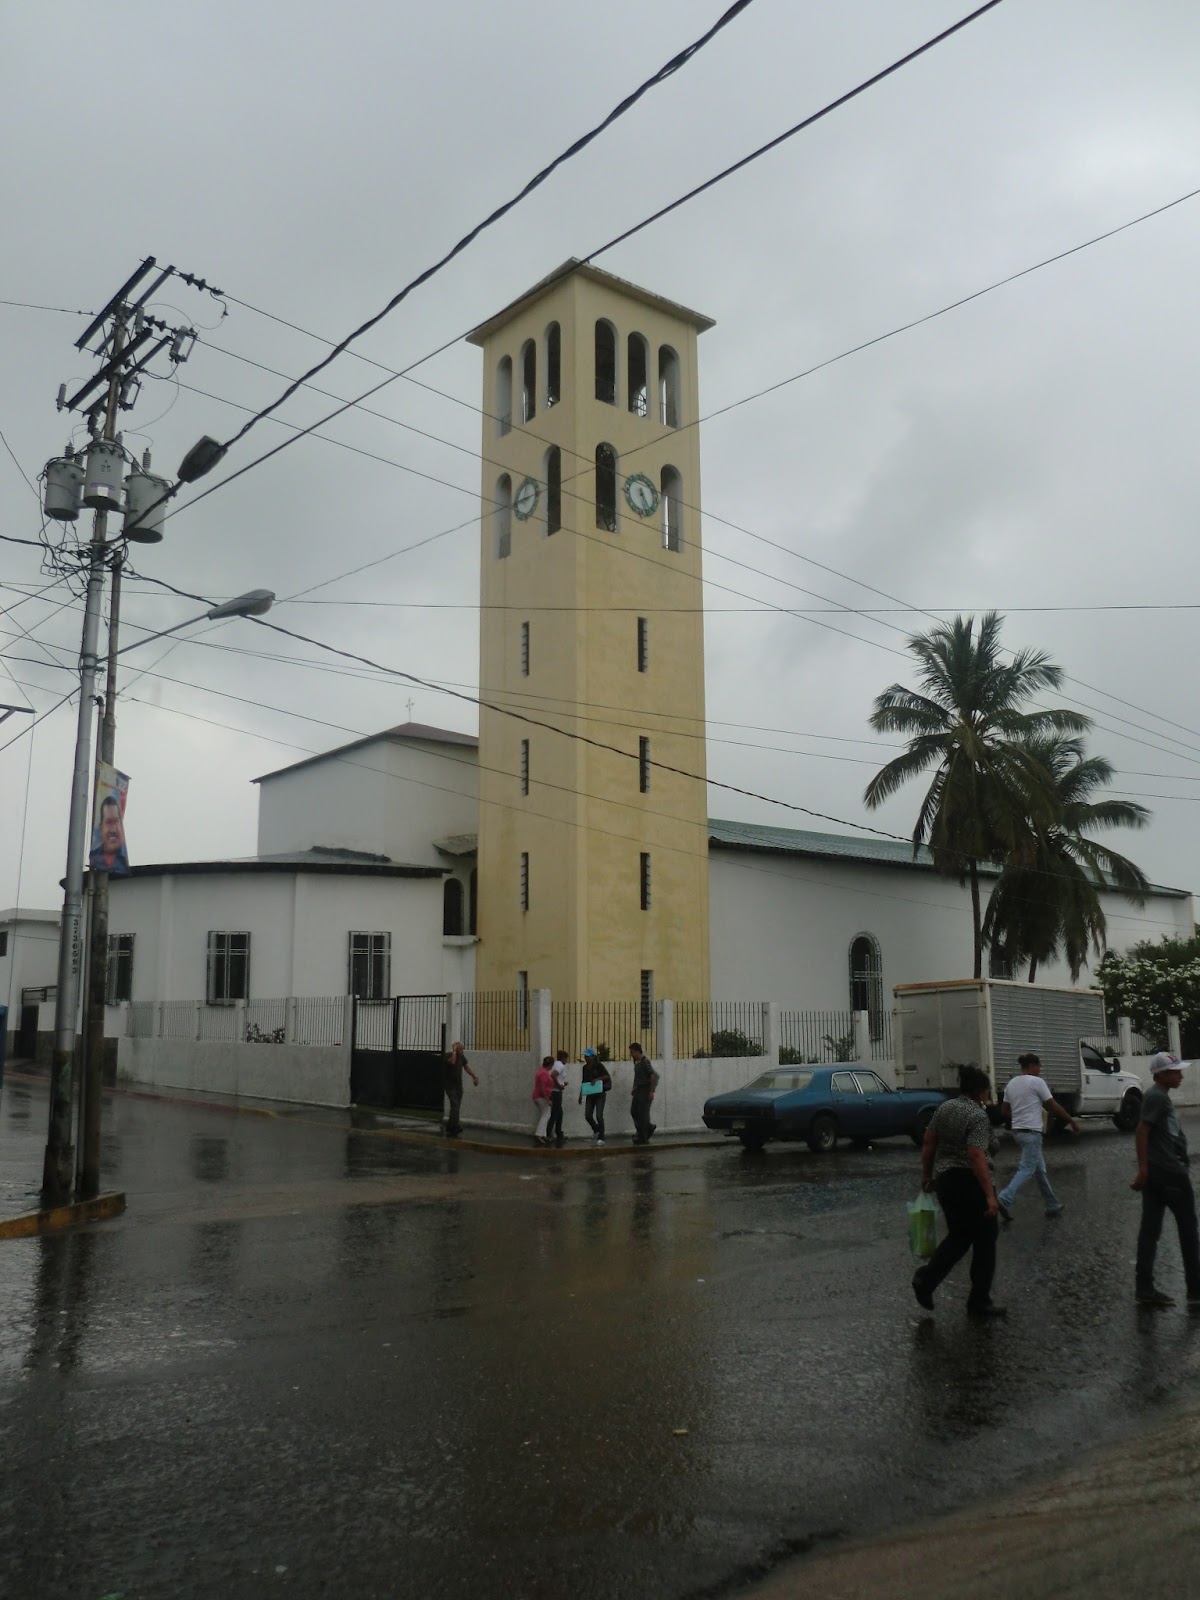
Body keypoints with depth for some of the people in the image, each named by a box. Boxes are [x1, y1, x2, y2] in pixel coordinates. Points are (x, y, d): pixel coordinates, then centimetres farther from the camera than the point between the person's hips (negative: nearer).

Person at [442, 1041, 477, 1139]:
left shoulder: (461, 1056, 5)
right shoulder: (448, 1056, -15)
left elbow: (466, 1066, 18)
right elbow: (452, 1062, -38)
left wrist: (474, 1076, 14)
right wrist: (454, 1051, -27)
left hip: (458, 1085, 7)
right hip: (450, 1085, -7)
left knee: (457, 1106, 5)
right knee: (455, 1105, -19)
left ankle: (450, 1129, 12)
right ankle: (456, 1127, -22)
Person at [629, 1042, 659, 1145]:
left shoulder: (645, 1061, -14)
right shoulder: (636, 1062, 11)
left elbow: (652, 1076, -17)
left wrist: (651, 1091, -20)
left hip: (645, 1090, -9)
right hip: (638, 1090, 9)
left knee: (643, 1113, -5)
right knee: (633, 1111, 8)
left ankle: (643, 1138, 1)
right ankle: (649, 1127, 25)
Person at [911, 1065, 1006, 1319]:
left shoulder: (944, 1107, 7)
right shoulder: (978, 1116, -16)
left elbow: (928, 1143, 11)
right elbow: (977, 1157, -24)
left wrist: (927, 1176, 19)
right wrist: (990, 1195, -23)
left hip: (944, 1180, 8)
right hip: (970, 1183, -7)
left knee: (959, 1236, 19)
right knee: (984, 1241, 7)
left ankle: (926, 1278, 4)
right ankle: (979, 1302, 14)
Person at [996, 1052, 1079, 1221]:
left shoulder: (1011, 1083, 12)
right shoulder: (1037, 1082, -9)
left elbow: (1006, 1112, 15)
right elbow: (1054, 1106, -5)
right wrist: (1072, 1121, 6)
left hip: (1017, 1131, 8)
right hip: (1031, 1132, -8)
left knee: (1040, 1169, 16)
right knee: (1027, 1169, -10)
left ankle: (1053, 1205, 23)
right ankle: (1004, 1199, -25)